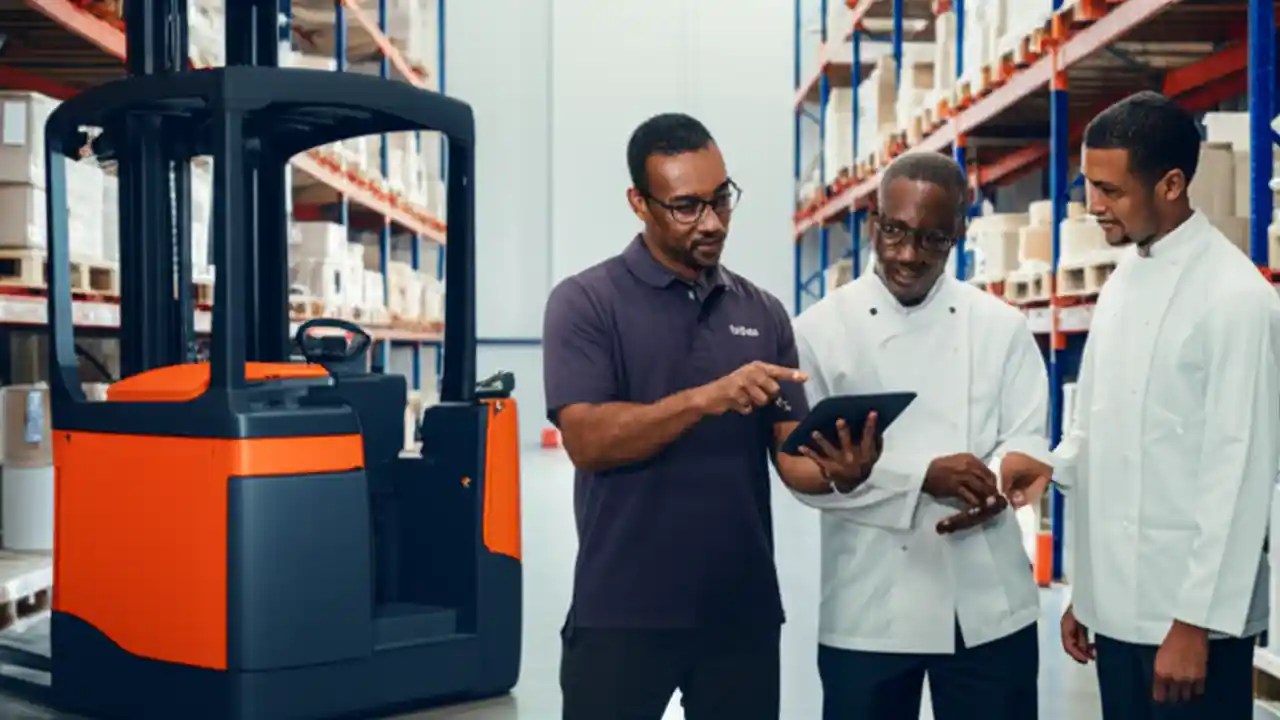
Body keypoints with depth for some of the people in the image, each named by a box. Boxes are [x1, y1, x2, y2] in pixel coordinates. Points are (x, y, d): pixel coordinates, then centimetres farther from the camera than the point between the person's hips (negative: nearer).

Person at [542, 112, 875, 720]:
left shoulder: (763, 312, 9)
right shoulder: (585, 301, -4)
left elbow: (792, 453, 5)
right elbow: (587, 439, -15)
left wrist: (839, 470, -18)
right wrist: (706, 399, -26)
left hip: (744, 611, 4)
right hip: (622, 614, -4)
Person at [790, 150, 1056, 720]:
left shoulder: (1001, 326, 5)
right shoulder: (820, 329, -1)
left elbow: (1028, 443, 3)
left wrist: (994, 483, -20)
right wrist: (923, 477, -19)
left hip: (989, 604, 2)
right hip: (869, 608, -1)